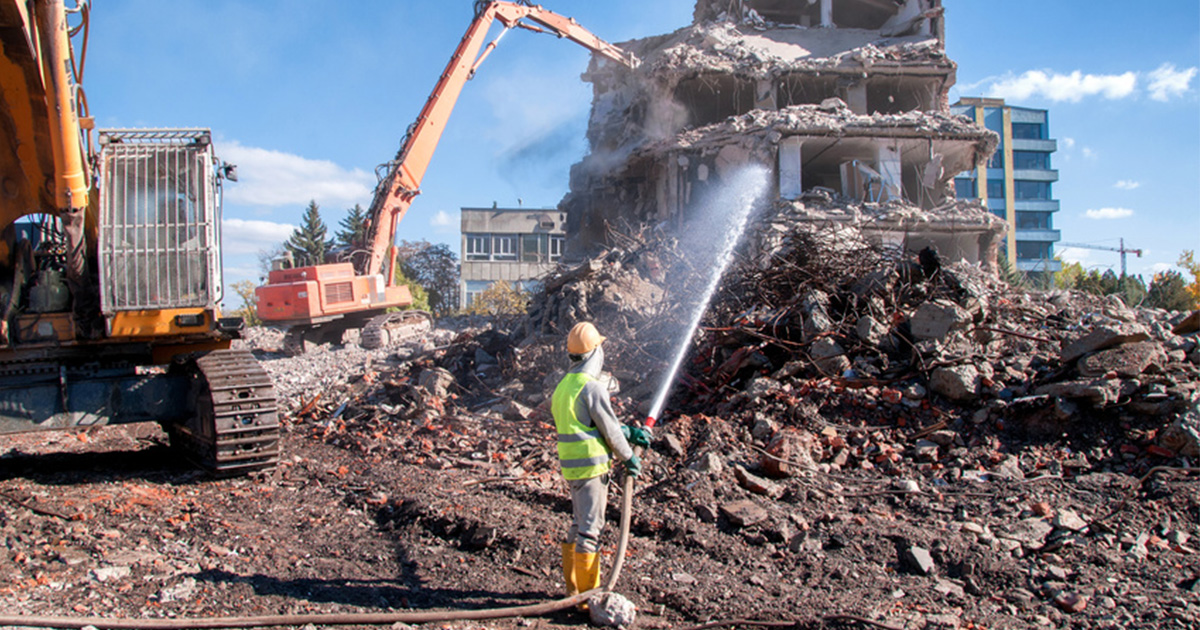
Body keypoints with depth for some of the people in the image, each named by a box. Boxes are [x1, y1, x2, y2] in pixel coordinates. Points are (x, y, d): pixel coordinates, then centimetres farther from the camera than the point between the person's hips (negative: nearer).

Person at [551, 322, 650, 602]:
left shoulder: (564, 385, 12)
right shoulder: (592, 387, -17)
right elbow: (609, 430, -12)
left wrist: (631, 432, 18)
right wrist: (630, 458, 2)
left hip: (572, 466, 9)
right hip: (591, 465, -9)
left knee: (578, 525, 18)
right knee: (590, 528, -3)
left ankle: (573, 587, 27)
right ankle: (588, 594, 2)